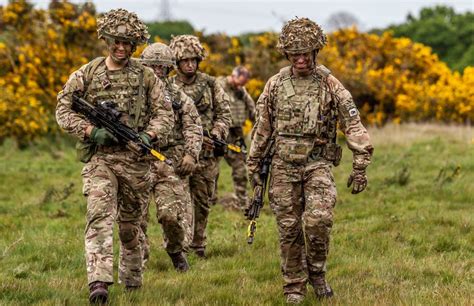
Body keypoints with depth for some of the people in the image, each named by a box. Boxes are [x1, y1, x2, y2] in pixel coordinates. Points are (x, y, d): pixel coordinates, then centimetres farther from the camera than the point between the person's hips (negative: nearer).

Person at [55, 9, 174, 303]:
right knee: (100, 217, -17)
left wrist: (149, 135, -15)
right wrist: (91, 131, -13)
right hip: (99, 157, -1)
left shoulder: (146, 76, 4)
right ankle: (99, 282, -26)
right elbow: (64, 110, 2)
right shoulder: (86, 74, 3)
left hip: (135, 158, 2)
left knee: (131, 222, 14)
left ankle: (132, 274, 33)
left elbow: (165, 113, 4)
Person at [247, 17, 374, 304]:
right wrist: (254, 164, 14)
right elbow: (263, 127, 13)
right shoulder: (276, 84, 5)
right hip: (284, 165, 2)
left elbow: (353, 124, -5)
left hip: (318, 163, -2)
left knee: (318, 219, -21)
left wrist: (360, 166, -12)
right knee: (289, 228, 2)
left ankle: (317, 271, 3)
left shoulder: (330, 84, -2)